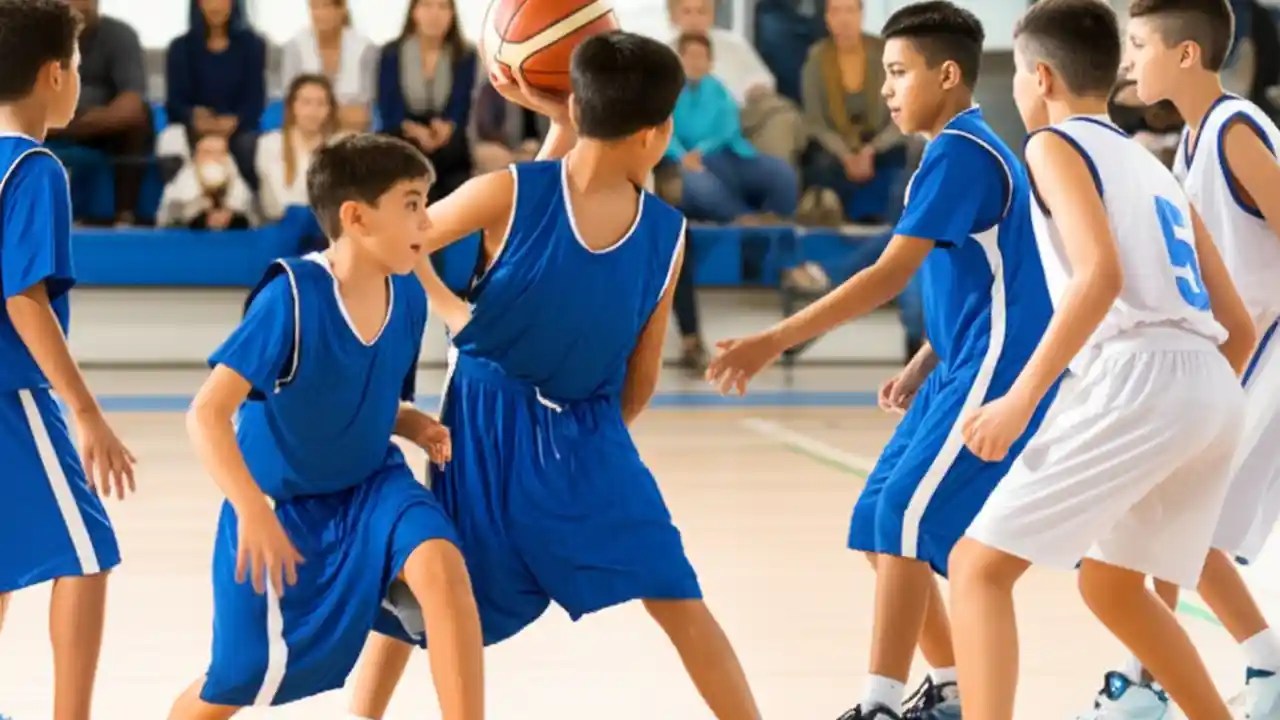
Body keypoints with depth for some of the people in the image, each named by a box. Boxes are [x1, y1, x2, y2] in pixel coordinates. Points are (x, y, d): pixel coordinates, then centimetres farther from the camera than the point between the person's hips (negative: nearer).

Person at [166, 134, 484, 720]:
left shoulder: (408, 297, -8)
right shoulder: (292, 295, -27)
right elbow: (207, 414, -31)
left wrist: (413, 425, -11)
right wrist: (252, 511, -41)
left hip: (370, 486, 4)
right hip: (280, 503, -4)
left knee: (441, 566, -28)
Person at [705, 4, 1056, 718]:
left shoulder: (959, 152, -15)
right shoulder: (967, 151, 15)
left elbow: (890, 276, -21)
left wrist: (774, 341, -22)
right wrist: (922, 367, 17)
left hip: (994, 375, -10)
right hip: (962, 370, 10)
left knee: (903, 521, -15)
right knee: (880, 523, 9)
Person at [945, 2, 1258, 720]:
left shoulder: (1056, 145, 4)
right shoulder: (1154, 169, 27)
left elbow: (1101, 275, -14)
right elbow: (1239, 326, 25)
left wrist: (1021, 399, -15)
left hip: (1137, 378, -8)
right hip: (1213, 389, 8)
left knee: (980, 565, -5)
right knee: (1111, 586, 27)